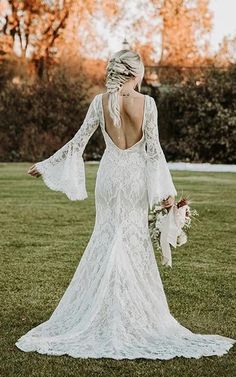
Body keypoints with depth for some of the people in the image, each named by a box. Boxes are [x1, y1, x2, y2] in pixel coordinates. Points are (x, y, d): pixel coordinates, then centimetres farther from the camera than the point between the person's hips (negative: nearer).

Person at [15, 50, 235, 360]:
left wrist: (47, 164, 9)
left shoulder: (100, 101, -3)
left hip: (110, 176, 1)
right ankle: (136, 314, 13)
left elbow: (79, 141, -2)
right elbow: (153, 148, -8)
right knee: (136, 241, 8)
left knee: (108, 239, 11)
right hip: (137, 177, -1)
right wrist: (166, 190, -3)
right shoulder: (147, 102, -7)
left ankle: (109, 313, 13)